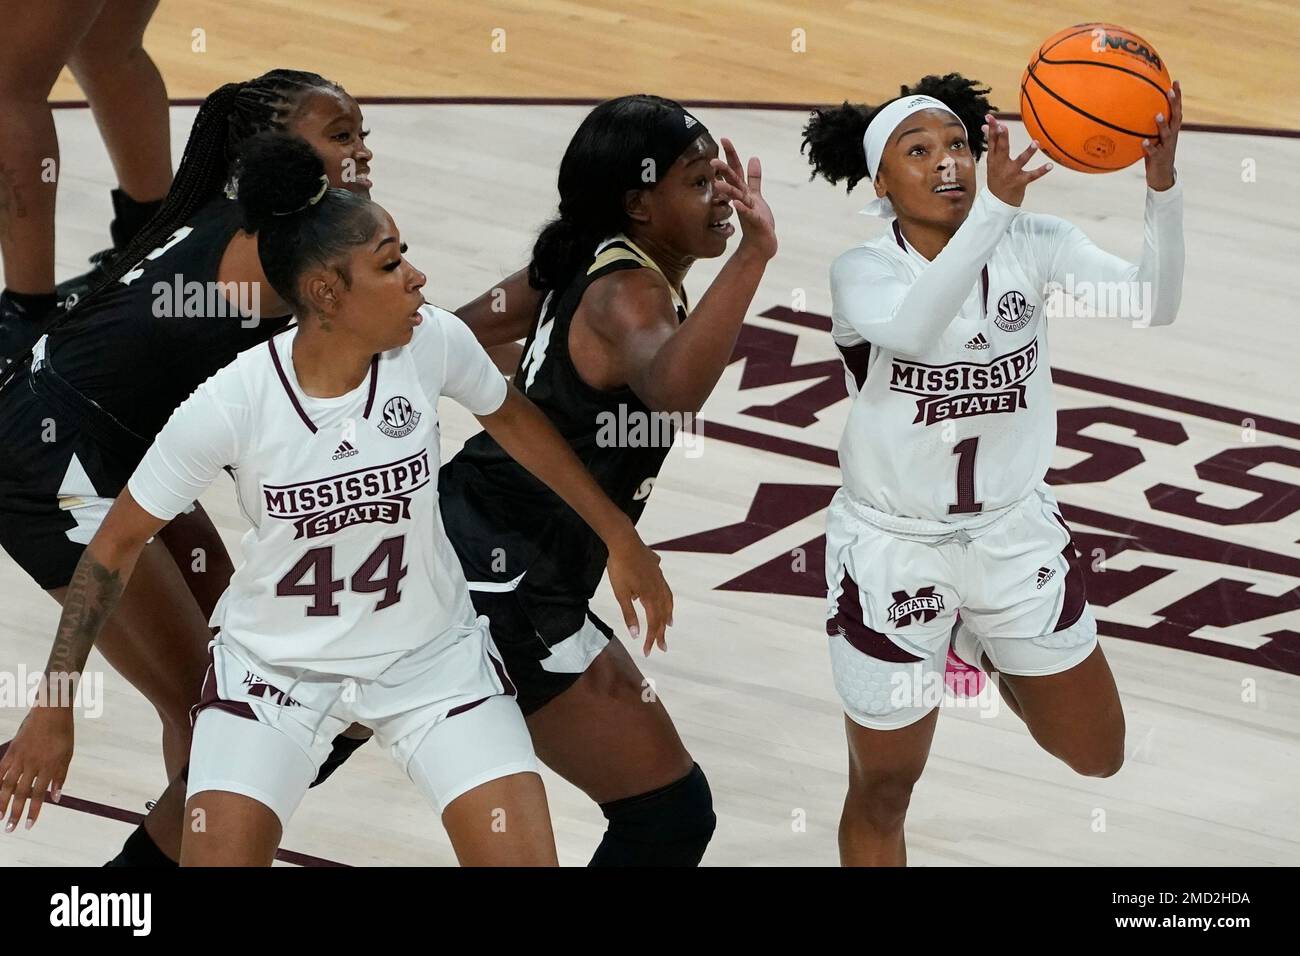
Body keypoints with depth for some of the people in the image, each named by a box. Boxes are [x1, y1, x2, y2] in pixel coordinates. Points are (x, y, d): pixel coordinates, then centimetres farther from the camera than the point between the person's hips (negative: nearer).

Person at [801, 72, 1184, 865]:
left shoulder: (1033, 245, -9)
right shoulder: (864, 272, -17)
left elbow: (1153, 306, -23)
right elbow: (914, 329, -41)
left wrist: (1162, 181, -39)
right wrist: (996, 208, -53)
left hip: (1017, 534, 3)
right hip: (895, 550, -3)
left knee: (1097, 760, 15)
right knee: (883, 794, 8)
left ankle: (983, 655, 42)